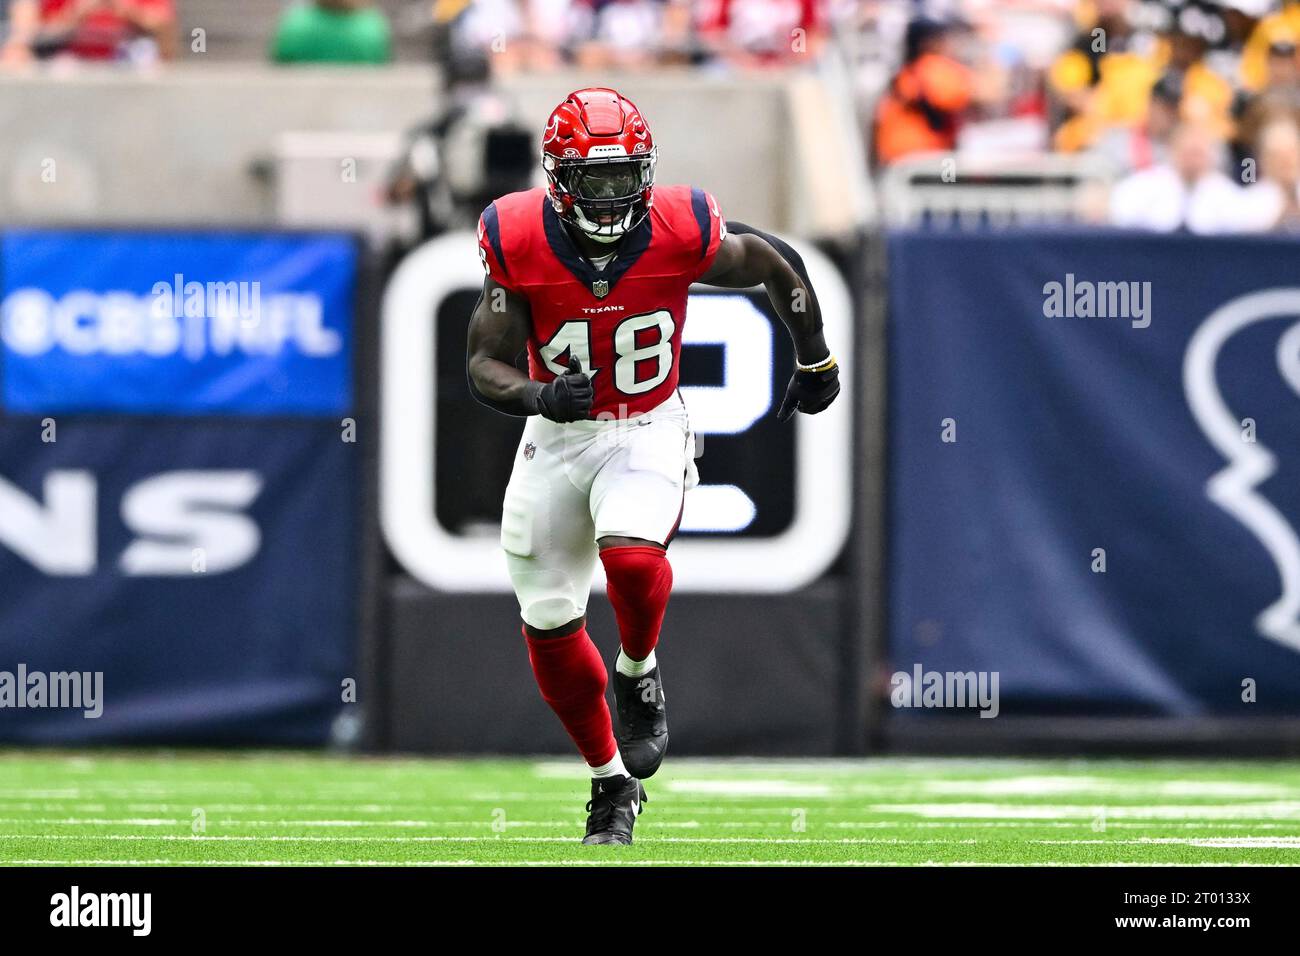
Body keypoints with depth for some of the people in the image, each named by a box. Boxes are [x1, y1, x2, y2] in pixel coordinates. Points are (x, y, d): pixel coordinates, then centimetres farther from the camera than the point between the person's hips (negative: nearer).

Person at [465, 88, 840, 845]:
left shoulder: (683, 234, -18)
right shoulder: (520, 243, -17)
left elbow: (780, 266, 1)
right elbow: (485, 365, -13)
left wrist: (816, 361, 14)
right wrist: (540, 397, -34)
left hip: (649, 431, -2)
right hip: (556, 437, 2)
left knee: (631, 555, -33)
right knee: (549, 628, 7)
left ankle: (639, 672, 1)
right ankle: (612, 783, 28)